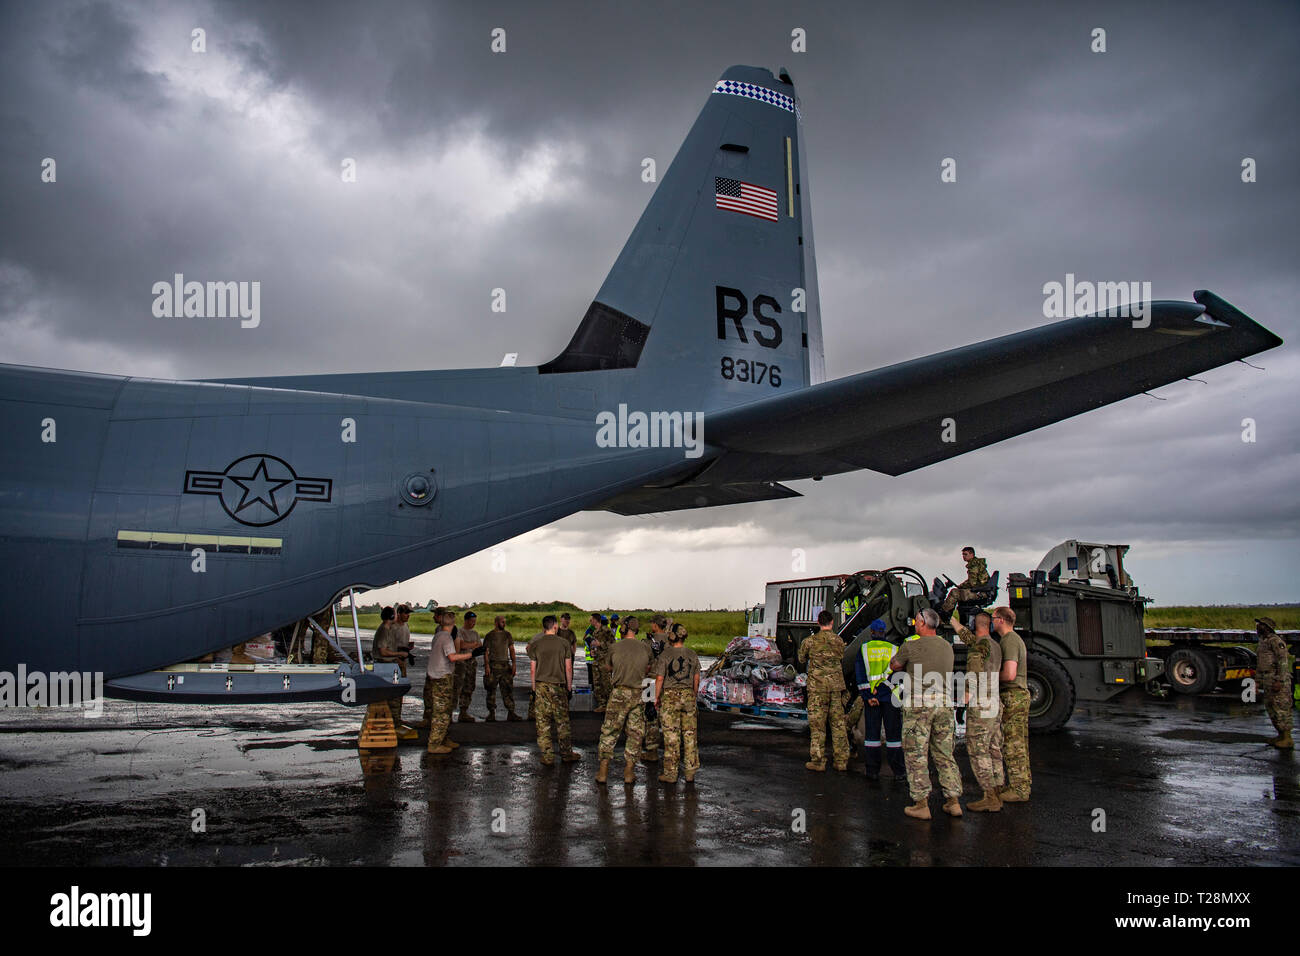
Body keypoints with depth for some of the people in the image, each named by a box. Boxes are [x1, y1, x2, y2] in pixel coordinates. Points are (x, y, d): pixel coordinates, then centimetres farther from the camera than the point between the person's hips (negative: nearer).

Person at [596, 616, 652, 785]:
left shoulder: (615, 646, -3)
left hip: (619, 694, -2)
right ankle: (629, 771, 13)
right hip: (639, 695, 2)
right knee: (635, 733, 10)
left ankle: (603, 770, 5)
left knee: (609, 732, 7)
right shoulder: (645, 647, 1)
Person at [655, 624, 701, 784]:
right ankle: (690, 772, 15)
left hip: (670, 696, -3)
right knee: (689, 734, 10)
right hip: (688, 695, 3)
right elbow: (696, 679, 9)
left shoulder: (665, 655, -9)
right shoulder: (693, 655, 3)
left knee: (671, 735, 2)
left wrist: (656, 698, 1)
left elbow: (659, 679, -9)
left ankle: (671, 773, 7)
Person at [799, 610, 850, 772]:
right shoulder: (839, 640, 3)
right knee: (838, 723, 9)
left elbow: (801, 659, 9)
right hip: (837, 685, 3)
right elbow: (841, 660, 13)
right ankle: (841, 760, 12)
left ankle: (818, 761, 3)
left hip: (817, 686, -3)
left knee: (817, 724, 2)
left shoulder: (810, 641, -5)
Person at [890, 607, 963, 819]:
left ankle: (921, 804, 2)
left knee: (916, 755, 1)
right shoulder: (947, 647, 9)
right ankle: (953, 801, 13)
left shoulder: (910, 646, -7)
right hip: (944, 703, 5)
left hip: (918, 705, -5)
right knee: (944, 754, 12)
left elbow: (894, 666, 7)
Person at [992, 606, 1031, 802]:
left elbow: (1010, 674, -25)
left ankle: (1018, 789, -4)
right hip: (1021, 694, 11)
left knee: (1012, 744, -7)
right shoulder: (1015, 639, 18)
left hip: (1013, 695, -11)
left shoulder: (1010, 641, -16)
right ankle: (1023, 784, 21)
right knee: (1019, 743, 14)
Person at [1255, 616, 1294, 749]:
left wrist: (1279, 681, -24)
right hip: (1266, 679, 10)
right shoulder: (1262, 642, 20)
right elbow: (1259, 664, 25)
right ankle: (1281, 735, 19)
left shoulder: (1275, 640, -11)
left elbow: (1283, 661, -18)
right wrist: (1257, 682, 22)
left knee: (1281, 708, -8)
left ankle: (1287, 740, -6)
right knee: (1271, 708, 12)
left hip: (1277, 678, -10)